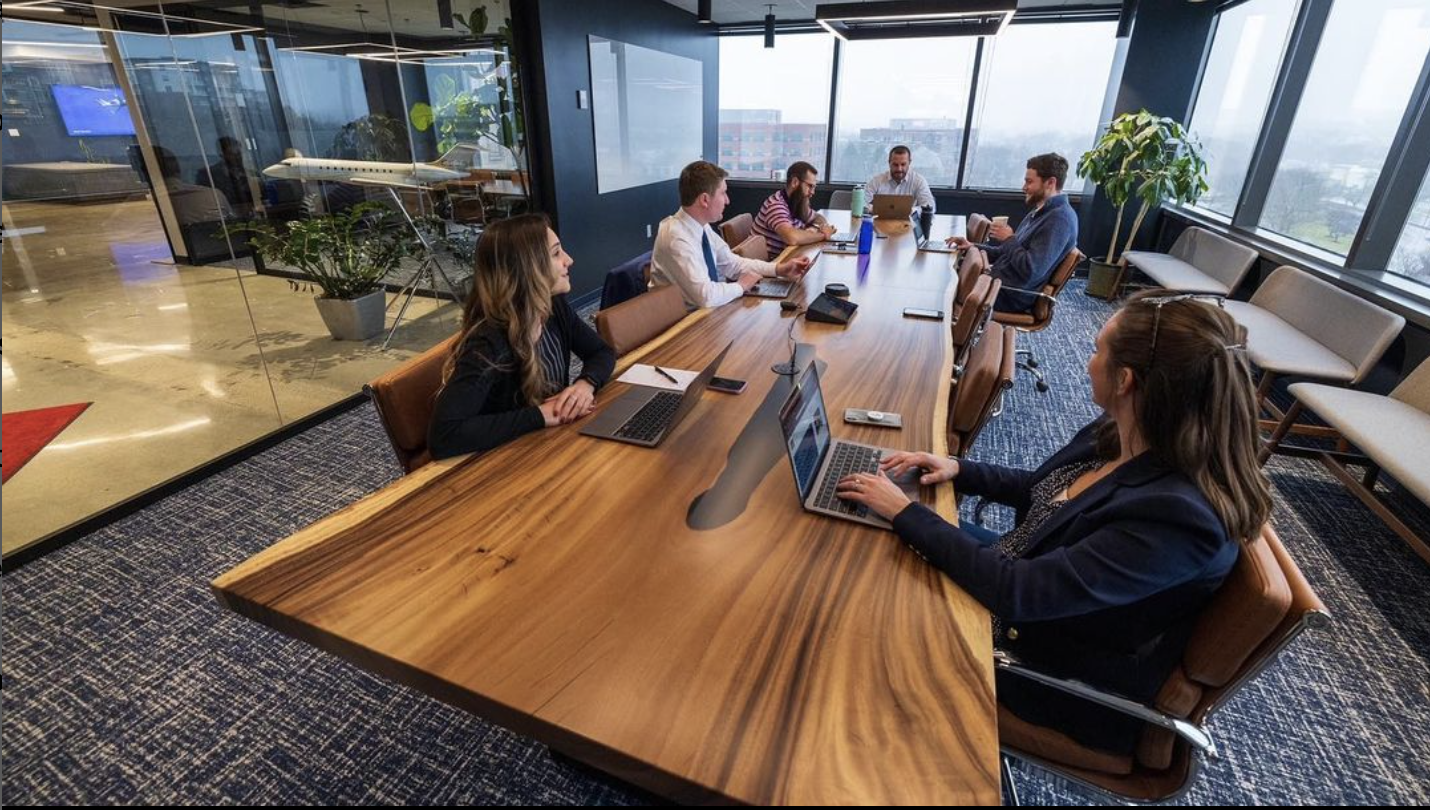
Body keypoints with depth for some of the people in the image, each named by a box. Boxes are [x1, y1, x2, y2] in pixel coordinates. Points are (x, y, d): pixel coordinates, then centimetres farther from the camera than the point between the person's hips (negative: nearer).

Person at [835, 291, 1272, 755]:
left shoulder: (1178, 517, -36)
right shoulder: (1117, 437, -11)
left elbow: (1018, 592, -35)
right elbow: (1041, 490, 8)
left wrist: (904, 511, -30)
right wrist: (959, 470, -6)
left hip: (1059, 676, -7)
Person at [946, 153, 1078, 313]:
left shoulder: (1059, 219, -19)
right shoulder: (1041, 213, 14)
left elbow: (1031, 271, -27)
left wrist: (1009, 239, -13)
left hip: (1011, 295, -10)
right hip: (999, 280, 10)